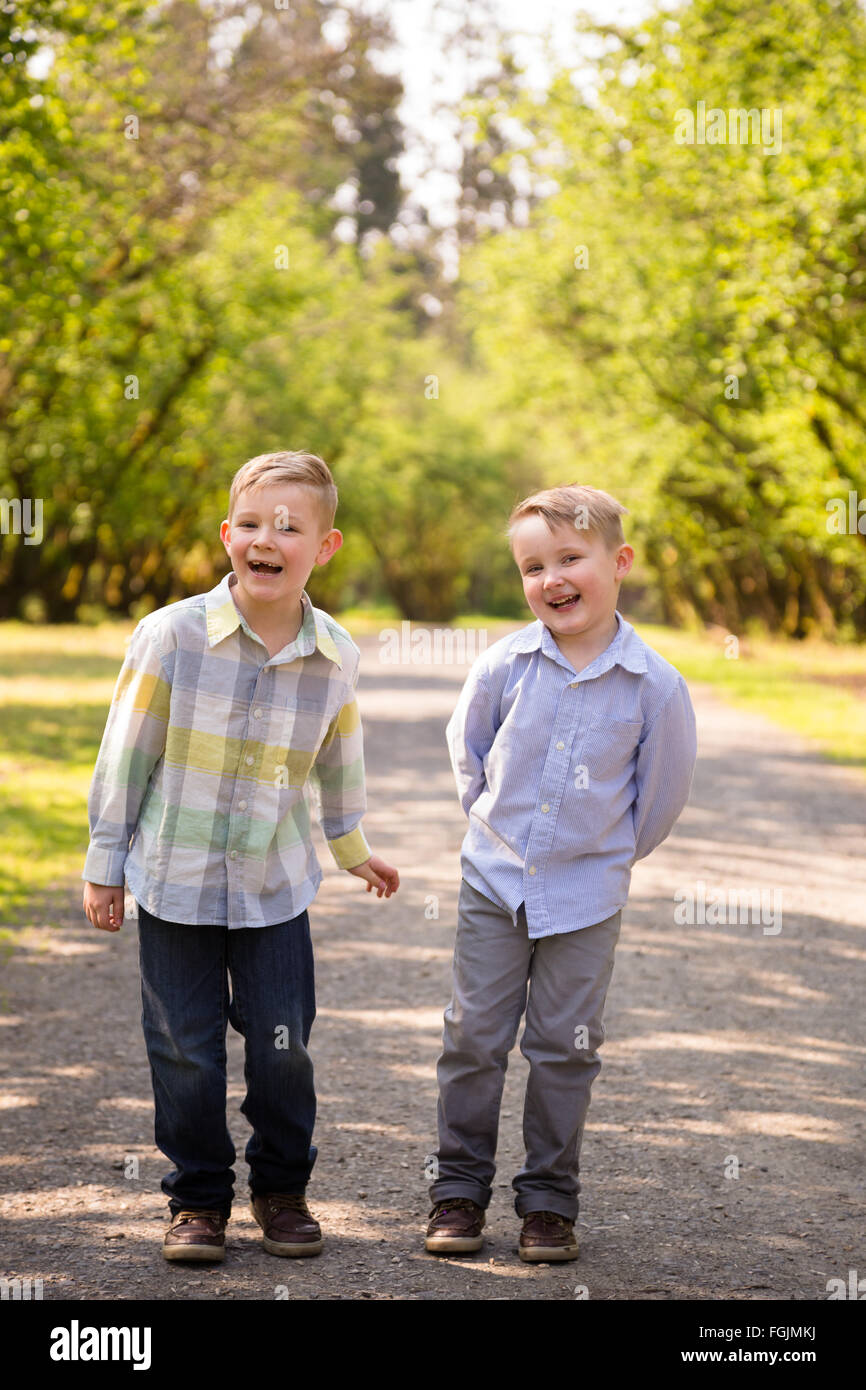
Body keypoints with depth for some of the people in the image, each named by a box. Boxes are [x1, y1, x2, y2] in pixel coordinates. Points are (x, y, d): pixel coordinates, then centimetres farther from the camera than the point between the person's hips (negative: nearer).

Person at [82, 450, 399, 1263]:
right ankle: (198, 1197, 22)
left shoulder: (336, 657, -5)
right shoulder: (171, 635, -14)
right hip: (175, 882, -2)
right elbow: (126, 754, -5)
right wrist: (104, 864, 0)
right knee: (186, 1052, 4)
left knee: (283, 1049, 4)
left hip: (276, 888, 2)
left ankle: (282, 1188, 25)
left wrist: (352, 847, 27)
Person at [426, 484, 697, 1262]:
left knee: (563, 1048, 5)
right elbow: (467, 744, 12)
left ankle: (550, 1202, 17)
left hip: (586, 896, -1)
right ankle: (459, 1190, 17)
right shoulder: (505, 665, -8)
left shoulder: (654, 686, -12)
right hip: (495, 879, 2)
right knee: (475, 1037, 6)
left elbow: (663, 791, 2)